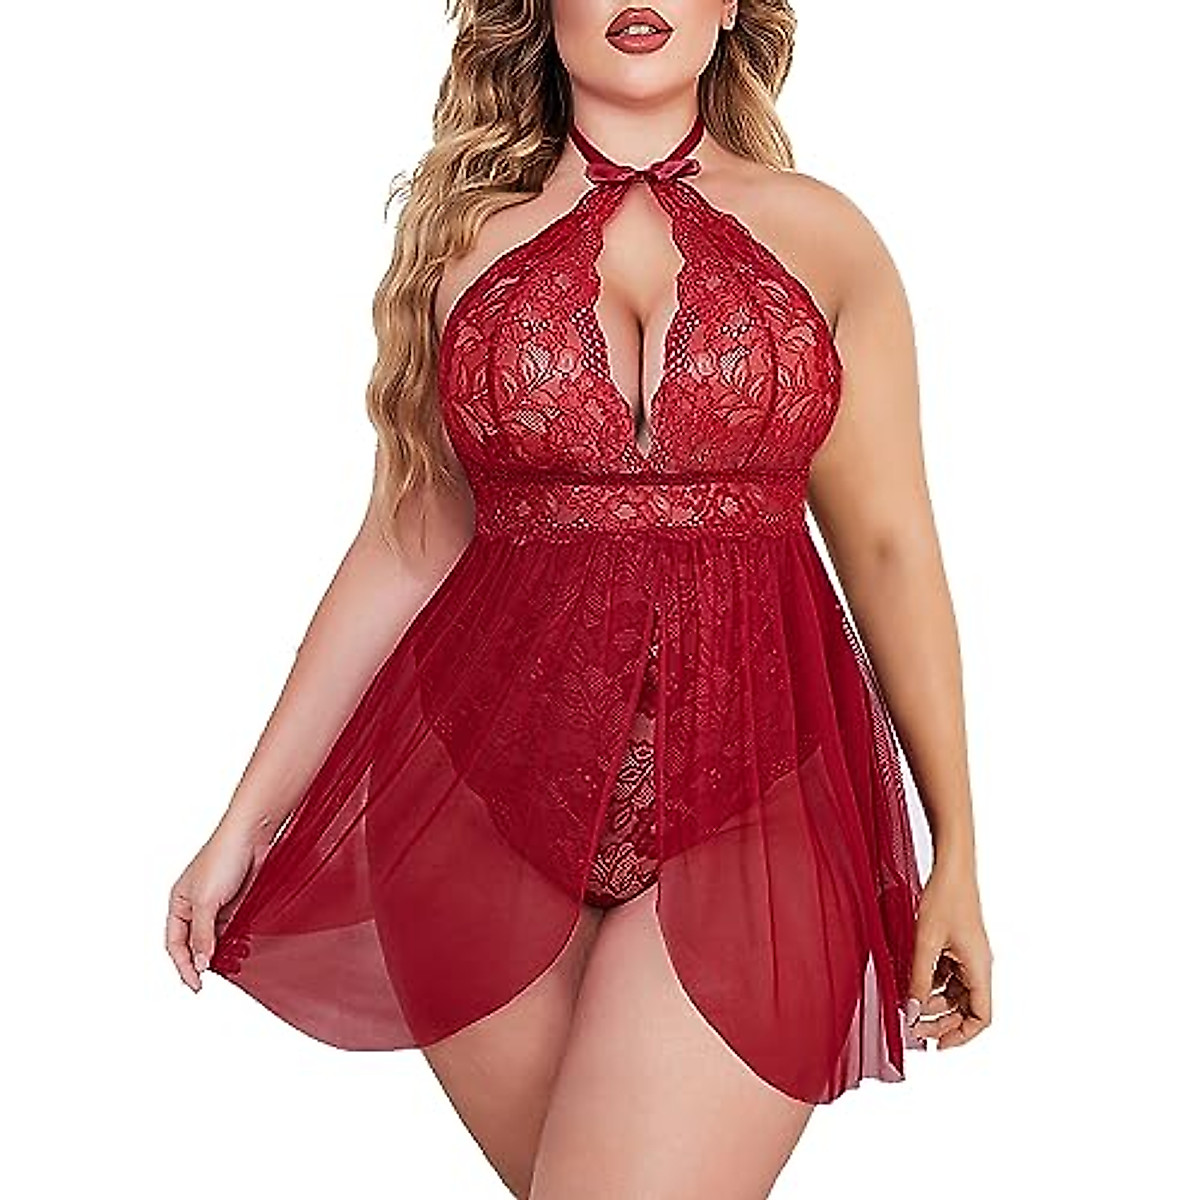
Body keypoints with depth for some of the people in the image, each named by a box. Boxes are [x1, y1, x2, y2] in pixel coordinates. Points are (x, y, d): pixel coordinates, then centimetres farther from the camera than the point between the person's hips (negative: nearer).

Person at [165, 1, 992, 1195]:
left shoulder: (821, 233, 8)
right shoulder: (464, 235, 9)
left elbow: (889, 546, 7)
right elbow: (403, 546, 10)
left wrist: (957, 851, 6)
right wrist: (245, 820, 9)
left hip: (753, 799, -1)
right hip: (488, 787, 1)